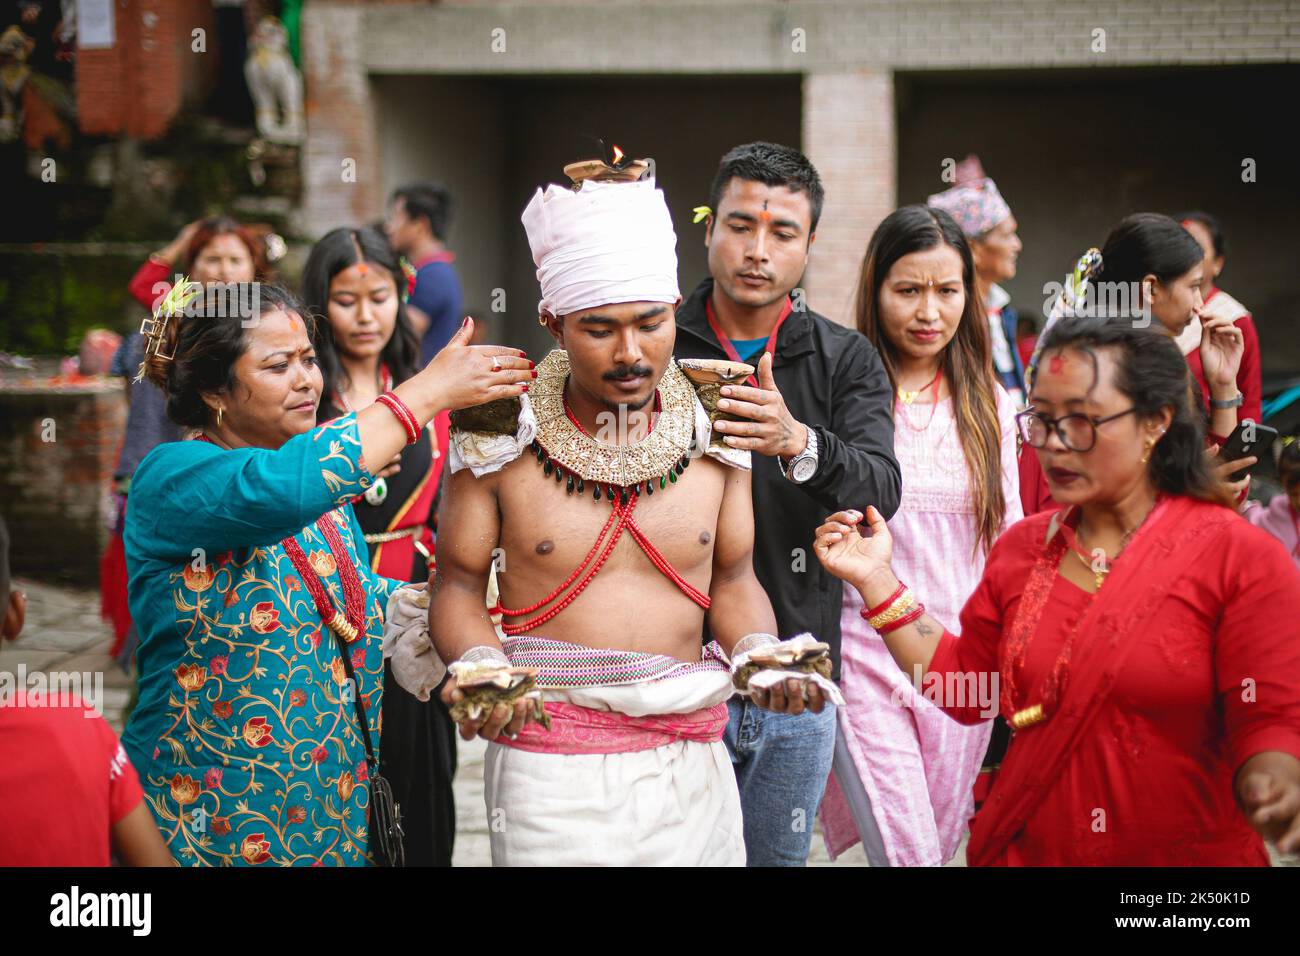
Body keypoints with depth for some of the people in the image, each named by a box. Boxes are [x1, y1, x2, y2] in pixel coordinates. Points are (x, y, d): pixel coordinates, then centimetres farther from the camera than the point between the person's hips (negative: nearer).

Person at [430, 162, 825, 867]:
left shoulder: (713, 432, 2)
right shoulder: (499, 438, -6)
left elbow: (732, 581, 11)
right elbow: (459, 585, 1)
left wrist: (760, 653, -9)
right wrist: (478, 667, -19)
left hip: (689, 756, 3)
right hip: (547, 752, -3)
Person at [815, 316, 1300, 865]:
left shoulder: (1243, 559, -12)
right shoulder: (1021, 548, 3)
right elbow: (966, 686, 7)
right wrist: (876, 580, 0)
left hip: (1188, 854, -4)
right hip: (1023, 850, 4)